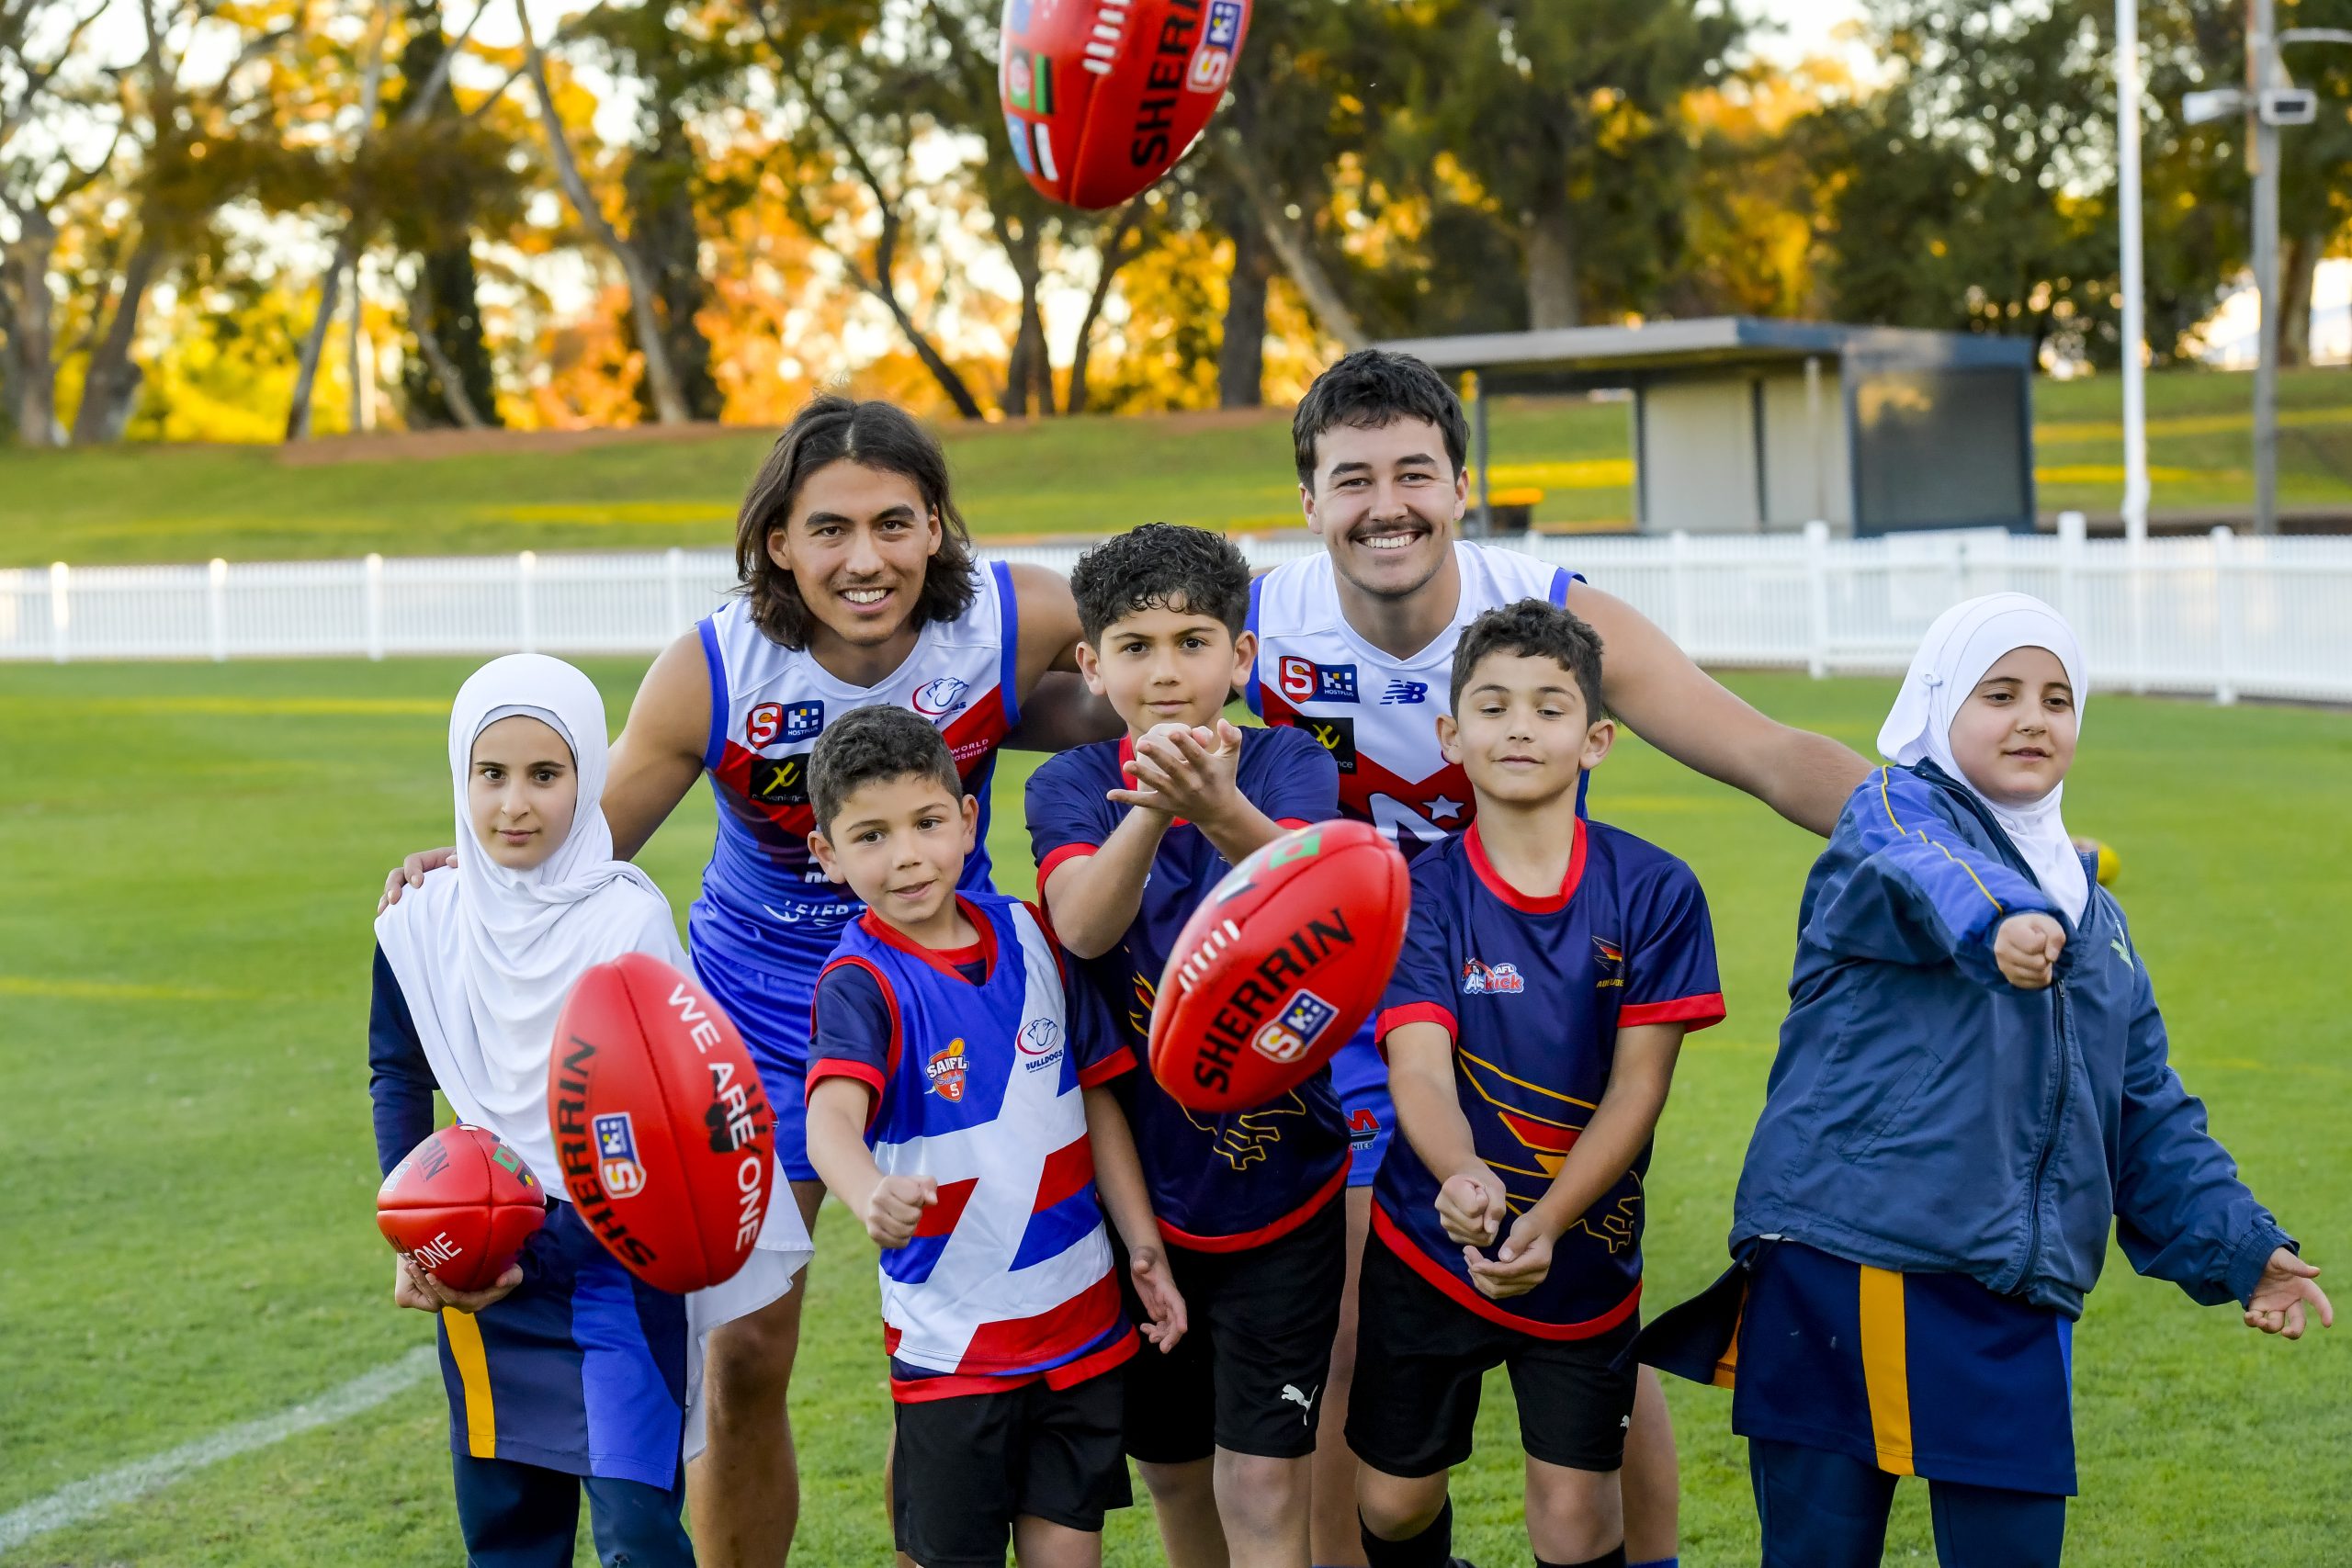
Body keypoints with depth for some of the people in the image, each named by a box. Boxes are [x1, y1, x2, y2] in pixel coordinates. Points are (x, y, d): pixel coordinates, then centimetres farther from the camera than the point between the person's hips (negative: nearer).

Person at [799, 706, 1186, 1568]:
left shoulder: (1029, 935, 2)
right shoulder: (862, 981, -14)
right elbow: (831, 1118, -33)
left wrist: (1145, 1248, 8)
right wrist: (872, 1195, -54)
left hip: (1080, 1312, 4)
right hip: (951, 1332, -4)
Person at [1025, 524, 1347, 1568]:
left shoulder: (1289, 764, -8)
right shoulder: (1071, 784, -5)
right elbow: (1083, 925, -27)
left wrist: (1219, 809, -52)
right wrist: (1151, 806, -47)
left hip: (1279, 1181, -2)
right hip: (1141, 1189, 2)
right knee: (1171, 1471, 17)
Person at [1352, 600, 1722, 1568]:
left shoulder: (1654, 891, -9)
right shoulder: (1424, 891, -9)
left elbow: (1639, 1086, -10)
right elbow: (1418, 1068, -20)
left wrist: (1546, 1222, -23)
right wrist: (1462, 1177, -42)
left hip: (1583, 1251, 0)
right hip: (1429, 1240, 1)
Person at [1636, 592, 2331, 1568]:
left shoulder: (2093, 914, 23)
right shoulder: (1893, 812, 2)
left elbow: (2148, 1114, 26)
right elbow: (1922, 872, -24)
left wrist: (2238, 1245, 15)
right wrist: (1999, 917, -46)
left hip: (2011, 1301, 5)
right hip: (1843, 1261, -5)